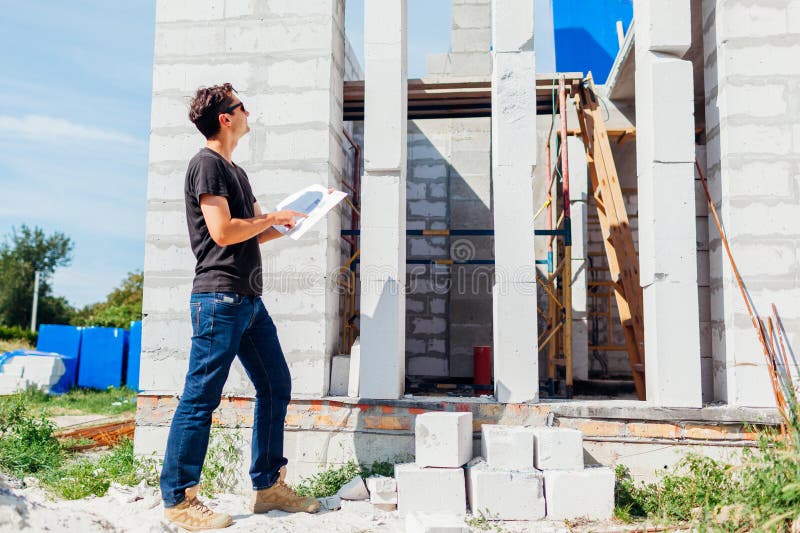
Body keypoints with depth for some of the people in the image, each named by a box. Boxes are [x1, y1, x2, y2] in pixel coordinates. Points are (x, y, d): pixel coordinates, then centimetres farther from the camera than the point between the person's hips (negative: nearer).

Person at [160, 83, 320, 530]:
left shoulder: (236, 171, 22)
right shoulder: (207, 163, -7)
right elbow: (223, 230, -18)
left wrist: (292, 219, 11)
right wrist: (273, 218, -5)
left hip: (249, 300, 10)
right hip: (220, 297, -10)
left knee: (276, 386, 10)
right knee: (202, 397, -4)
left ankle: (269, 486, 20)